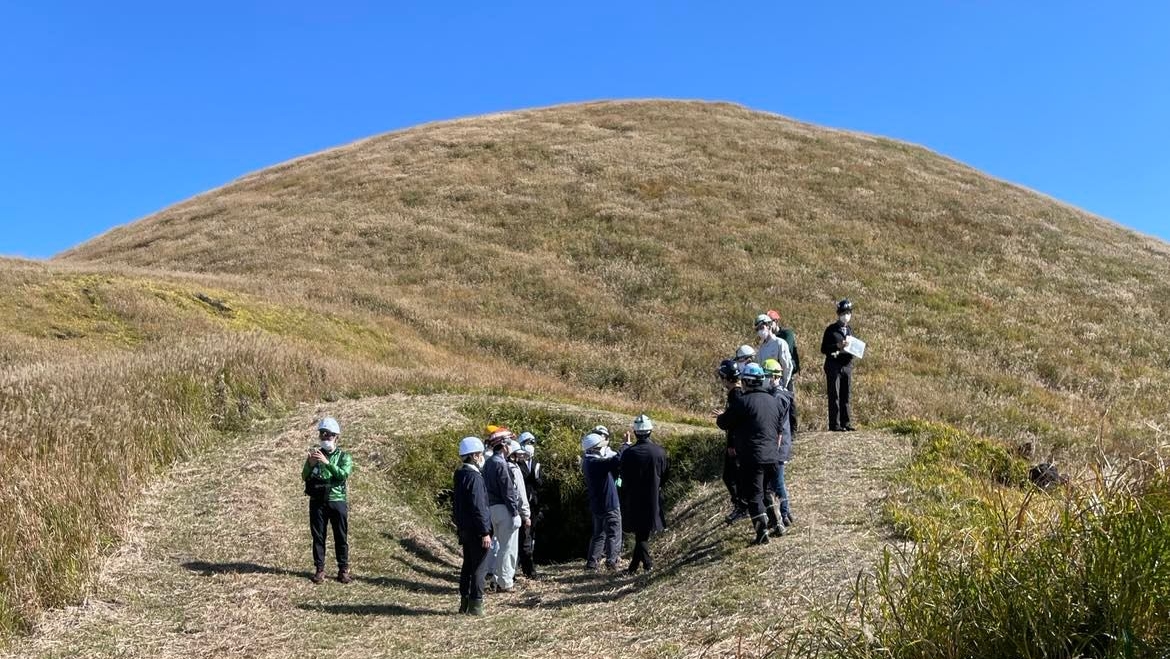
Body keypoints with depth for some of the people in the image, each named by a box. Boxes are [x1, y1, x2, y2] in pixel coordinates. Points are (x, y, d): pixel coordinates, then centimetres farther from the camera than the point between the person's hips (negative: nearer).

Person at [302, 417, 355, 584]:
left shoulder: (343, 457, 3)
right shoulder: (314, 454, 10)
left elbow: (344, 474, -16)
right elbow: (304, 477, 1)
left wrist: (326, 462, -26)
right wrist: (310, 464, -18)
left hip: (338, 501, -2)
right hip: (317, 502, 2)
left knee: (341, 537, 2)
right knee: (318, 537, 5)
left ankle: (343, 570, 10)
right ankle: (319, 569, 13)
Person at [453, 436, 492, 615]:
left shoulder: (460, 475, 11)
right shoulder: (474, 477, -19)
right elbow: (478, 507, -21)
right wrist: (485, 532, -18)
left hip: (464, 529, 10)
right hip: (476, 530, -9)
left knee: (468, 565, 16)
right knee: (478, 567, -2)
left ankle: (464, 603, 22)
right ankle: (475, 605, 1)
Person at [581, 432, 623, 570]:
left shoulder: (587, 462, 8)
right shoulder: (597, 462, -22)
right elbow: (618, 459, -31)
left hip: (596, 505, 9)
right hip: (609, 504, -9)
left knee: (598, 534, 17)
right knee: (614, 534, 0)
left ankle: (591, 562, 17)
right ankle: (611, 561, -4)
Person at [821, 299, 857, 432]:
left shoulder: (849, 331, 17)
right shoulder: (831, 329, -1)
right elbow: (823, 349, -6)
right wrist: (838, 346, -19)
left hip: (847, 366, 5)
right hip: (834, 366, -5)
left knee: (846, 396, 7)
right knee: (834, 396, -4)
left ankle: (846, 423, 11)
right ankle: (835, 424, -2)